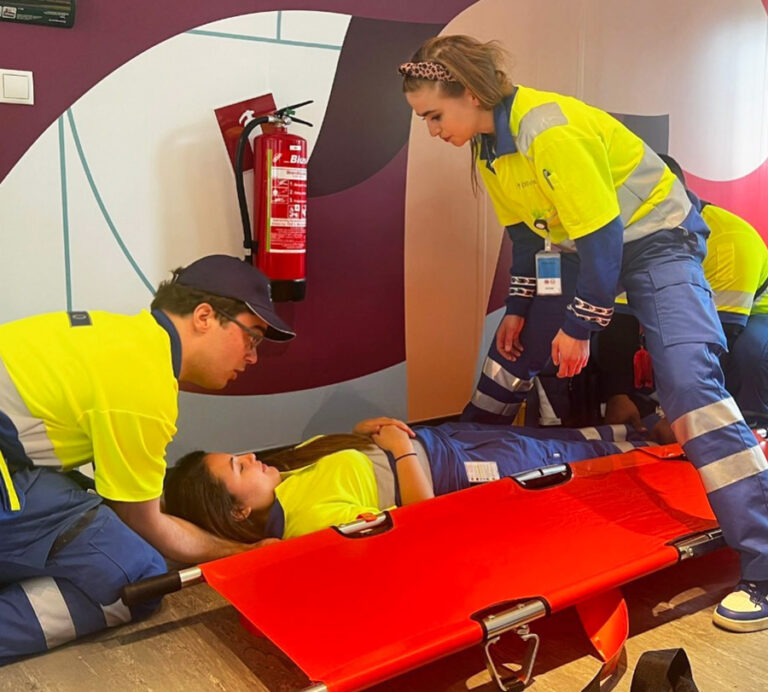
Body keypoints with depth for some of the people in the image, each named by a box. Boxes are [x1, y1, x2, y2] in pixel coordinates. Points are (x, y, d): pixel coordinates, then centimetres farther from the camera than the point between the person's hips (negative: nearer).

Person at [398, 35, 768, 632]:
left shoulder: (549, 130, -29)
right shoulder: (490, 143, -1)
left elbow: (602, 235, -26)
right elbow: (525, 229, 10)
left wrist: (579, 326, -19)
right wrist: (520, 308, 6)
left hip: (655, 237, -9)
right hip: (580, 244, 9)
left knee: (689, 385, -22)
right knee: (513, 349, 10)